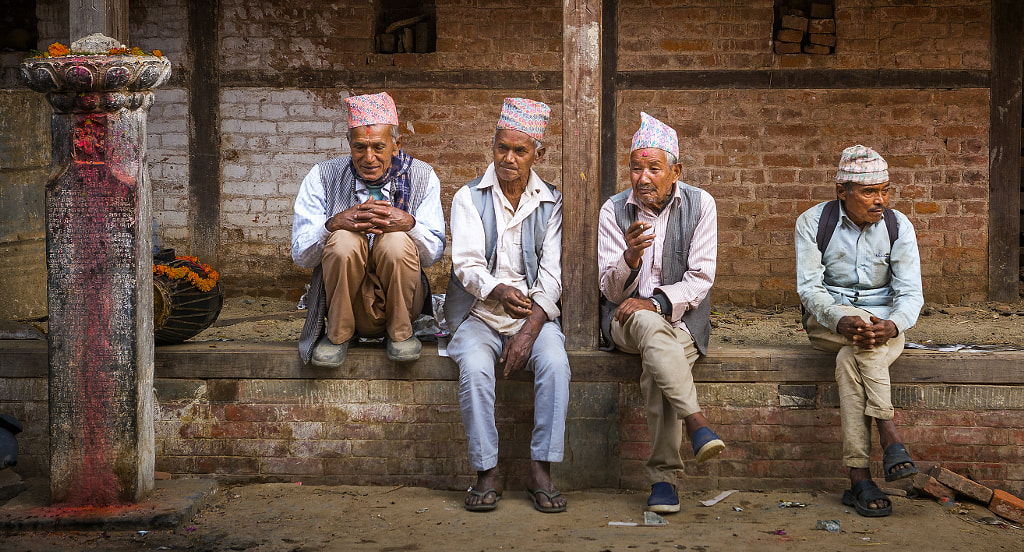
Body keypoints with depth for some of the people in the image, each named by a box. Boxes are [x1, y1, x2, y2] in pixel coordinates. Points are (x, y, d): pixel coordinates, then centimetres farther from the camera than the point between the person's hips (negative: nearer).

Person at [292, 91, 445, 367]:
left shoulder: (421, 177, 2)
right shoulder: (323, 177, -1)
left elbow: (434, 253, -2)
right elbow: (300, 255, -5)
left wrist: (408, 224, -24)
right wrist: (334, 224, -25)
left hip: (399, 301, 0)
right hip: (347, 302, 0)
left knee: (396, 241, -28)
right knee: (344, 240, -29)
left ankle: (399, 332, -5)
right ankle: (337, 334, -6)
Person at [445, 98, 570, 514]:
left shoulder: (550, 203, 9)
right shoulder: (469, 198, 5)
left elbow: (551, 273, 0)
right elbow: (467, 263, -8)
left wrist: (529, 329, -16)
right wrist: (496, 290, -31)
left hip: (534, 314, 1)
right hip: (478, 312, -1)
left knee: (554, 362, -30)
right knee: (475, 365, -32)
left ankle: (541, 471, -22)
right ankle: (487, 473, -22)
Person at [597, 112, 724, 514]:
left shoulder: (700, 204, -1)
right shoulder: (614, 210, 0)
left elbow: (700, 279, -5)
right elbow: (610, 290, -4)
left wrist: (656, 303, -21)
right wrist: (631, 257, -26)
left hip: (682, 317, 0)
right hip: (627, 317, 0)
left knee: (656, 368, -32)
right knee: (651, 327, -37)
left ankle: (663, 478, -27)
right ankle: (696, 420, -43)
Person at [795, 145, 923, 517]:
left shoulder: (899, 226, -4)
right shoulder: (813, 222, -6)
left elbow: (910, 294, -8)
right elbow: (809, 287, -12)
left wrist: (891, 326, -33)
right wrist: (842, 320, -33)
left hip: (884, 322, 1)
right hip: (826, 320, 0)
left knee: (850, 361, -34)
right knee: (862, 338, -37)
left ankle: (859, 479, -39)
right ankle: (889, 437, -42)